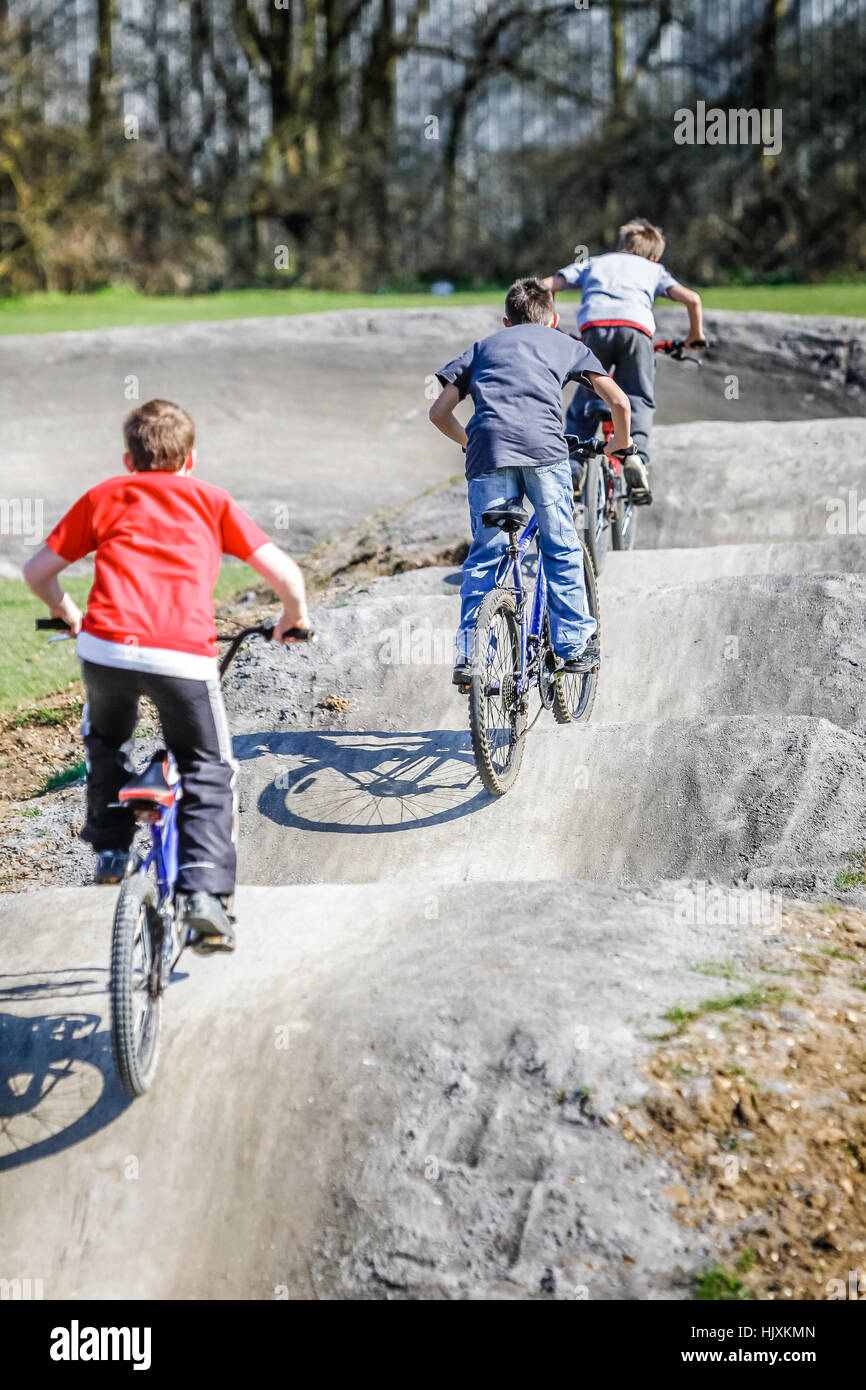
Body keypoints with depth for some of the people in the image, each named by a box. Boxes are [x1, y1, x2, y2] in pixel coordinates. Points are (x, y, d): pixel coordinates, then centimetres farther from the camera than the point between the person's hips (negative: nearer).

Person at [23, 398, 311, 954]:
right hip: (185, 657, -1)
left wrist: (68, 613, 43)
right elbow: (284, 572, 12)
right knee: (209, 774, 17)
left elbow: (38, 570, 24)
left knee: (106, 742, 33)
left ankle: (110, 849, 33)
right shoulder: (211, 500, 21)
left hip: (108, 646, 1)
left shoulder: (105, 497, 23)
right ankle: (207, 892, 4)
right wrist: (294, 618, 32)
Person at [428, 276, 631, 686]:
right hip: (544, 446, -1)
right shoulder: (566, 344, 27)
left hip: (488, 450, 1)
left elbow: (439, 411, 24)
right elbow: (618, 400, 19)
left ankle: (468, 655, 2)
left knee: (484, 555, 8)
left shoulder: (482, 346, 30)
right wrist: (621, 442, 38)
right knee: (562, 548, 12)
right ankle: (575, 645, 13)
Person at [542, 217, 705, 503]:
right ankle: (636, 456, -14)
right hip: (637, 327, -1)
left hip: (595, 326, 1)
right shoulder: (654, 269, 34)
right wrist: (696, 337, 32)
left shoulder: (592, 263, 37)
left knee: (585, 401, 15)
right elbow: (692, 299, 18)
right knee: (639, 400, 10)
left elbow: (545, 286, 25)